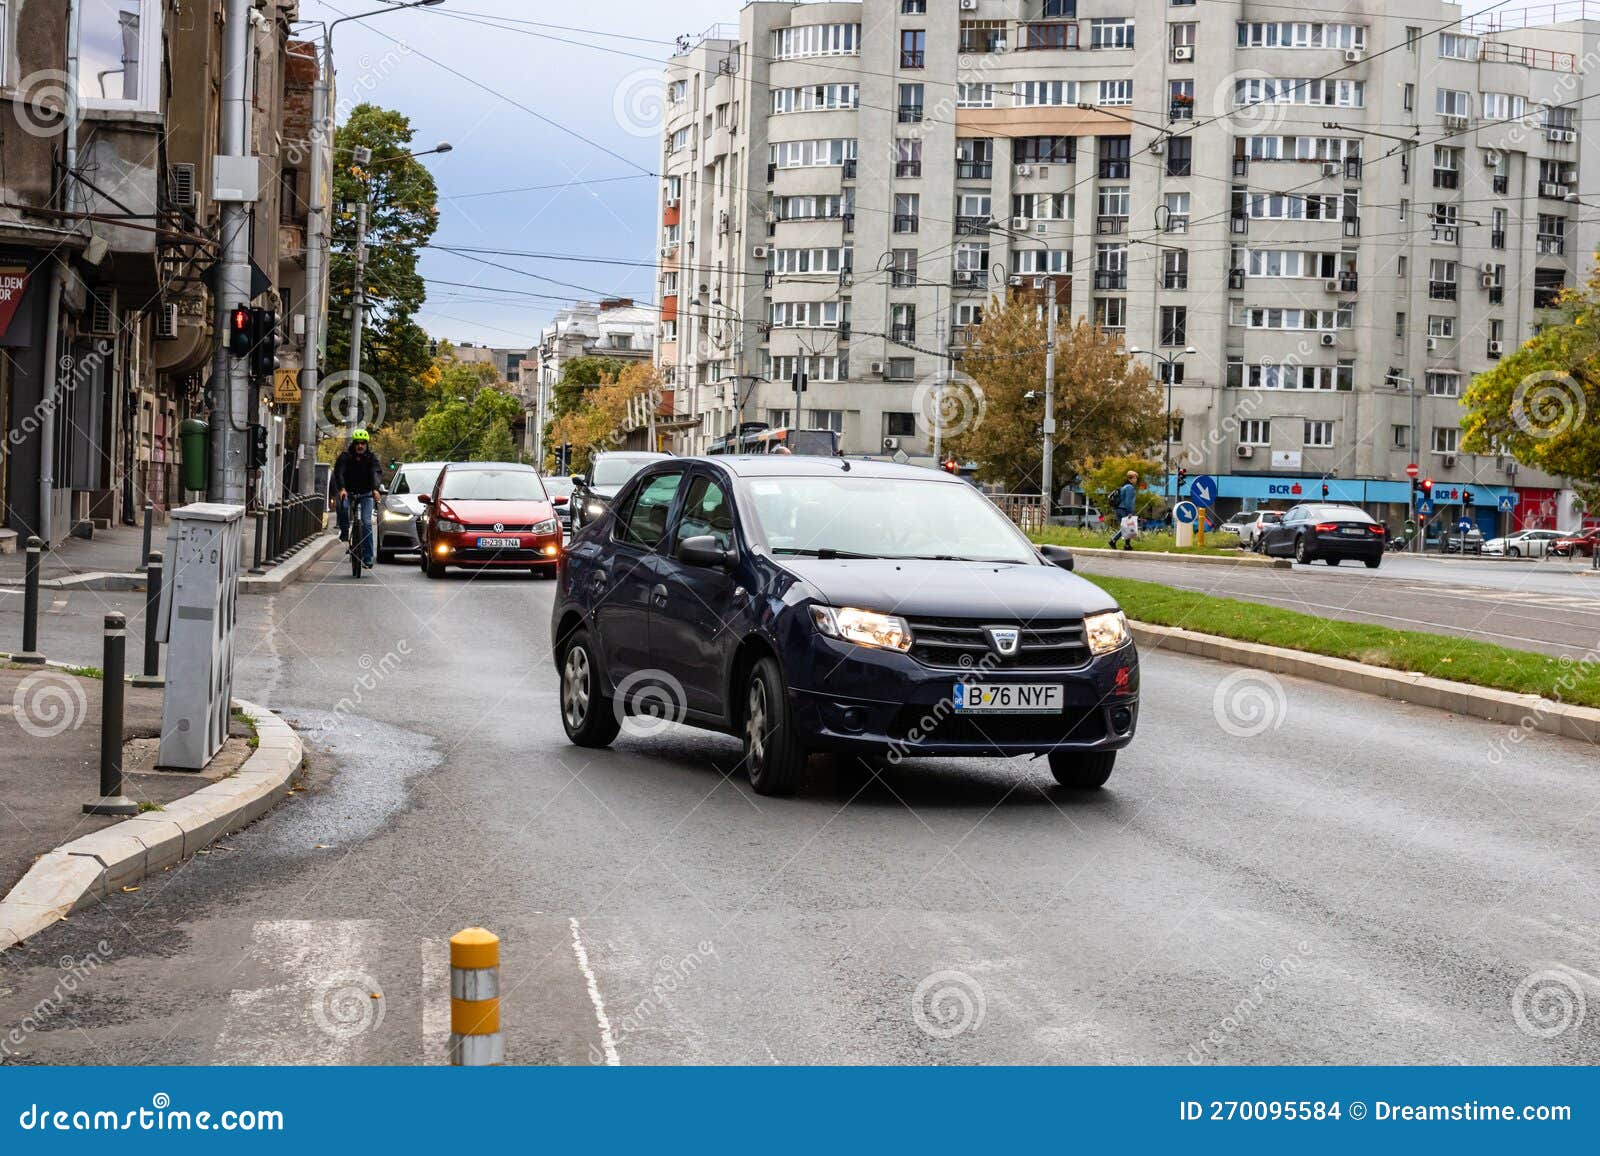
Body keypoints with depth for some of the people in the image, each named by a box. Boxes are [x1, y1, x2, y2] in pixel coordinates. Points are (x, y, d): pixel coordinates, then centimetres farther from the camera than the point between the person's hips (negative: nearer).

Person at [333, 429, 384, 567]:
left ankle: (367, 558, -9)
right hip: (348, 492, 0)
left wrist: (376, 489, -44)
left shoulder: (371, 458, -8)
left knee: (366, 523, -12)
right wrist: (342, 489, -42)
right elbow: (338, 472, -23)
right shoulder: (345, 457, -8)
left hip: (366, 494, 0)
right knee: (342, 506, -34)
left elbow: (377, 473, -24)